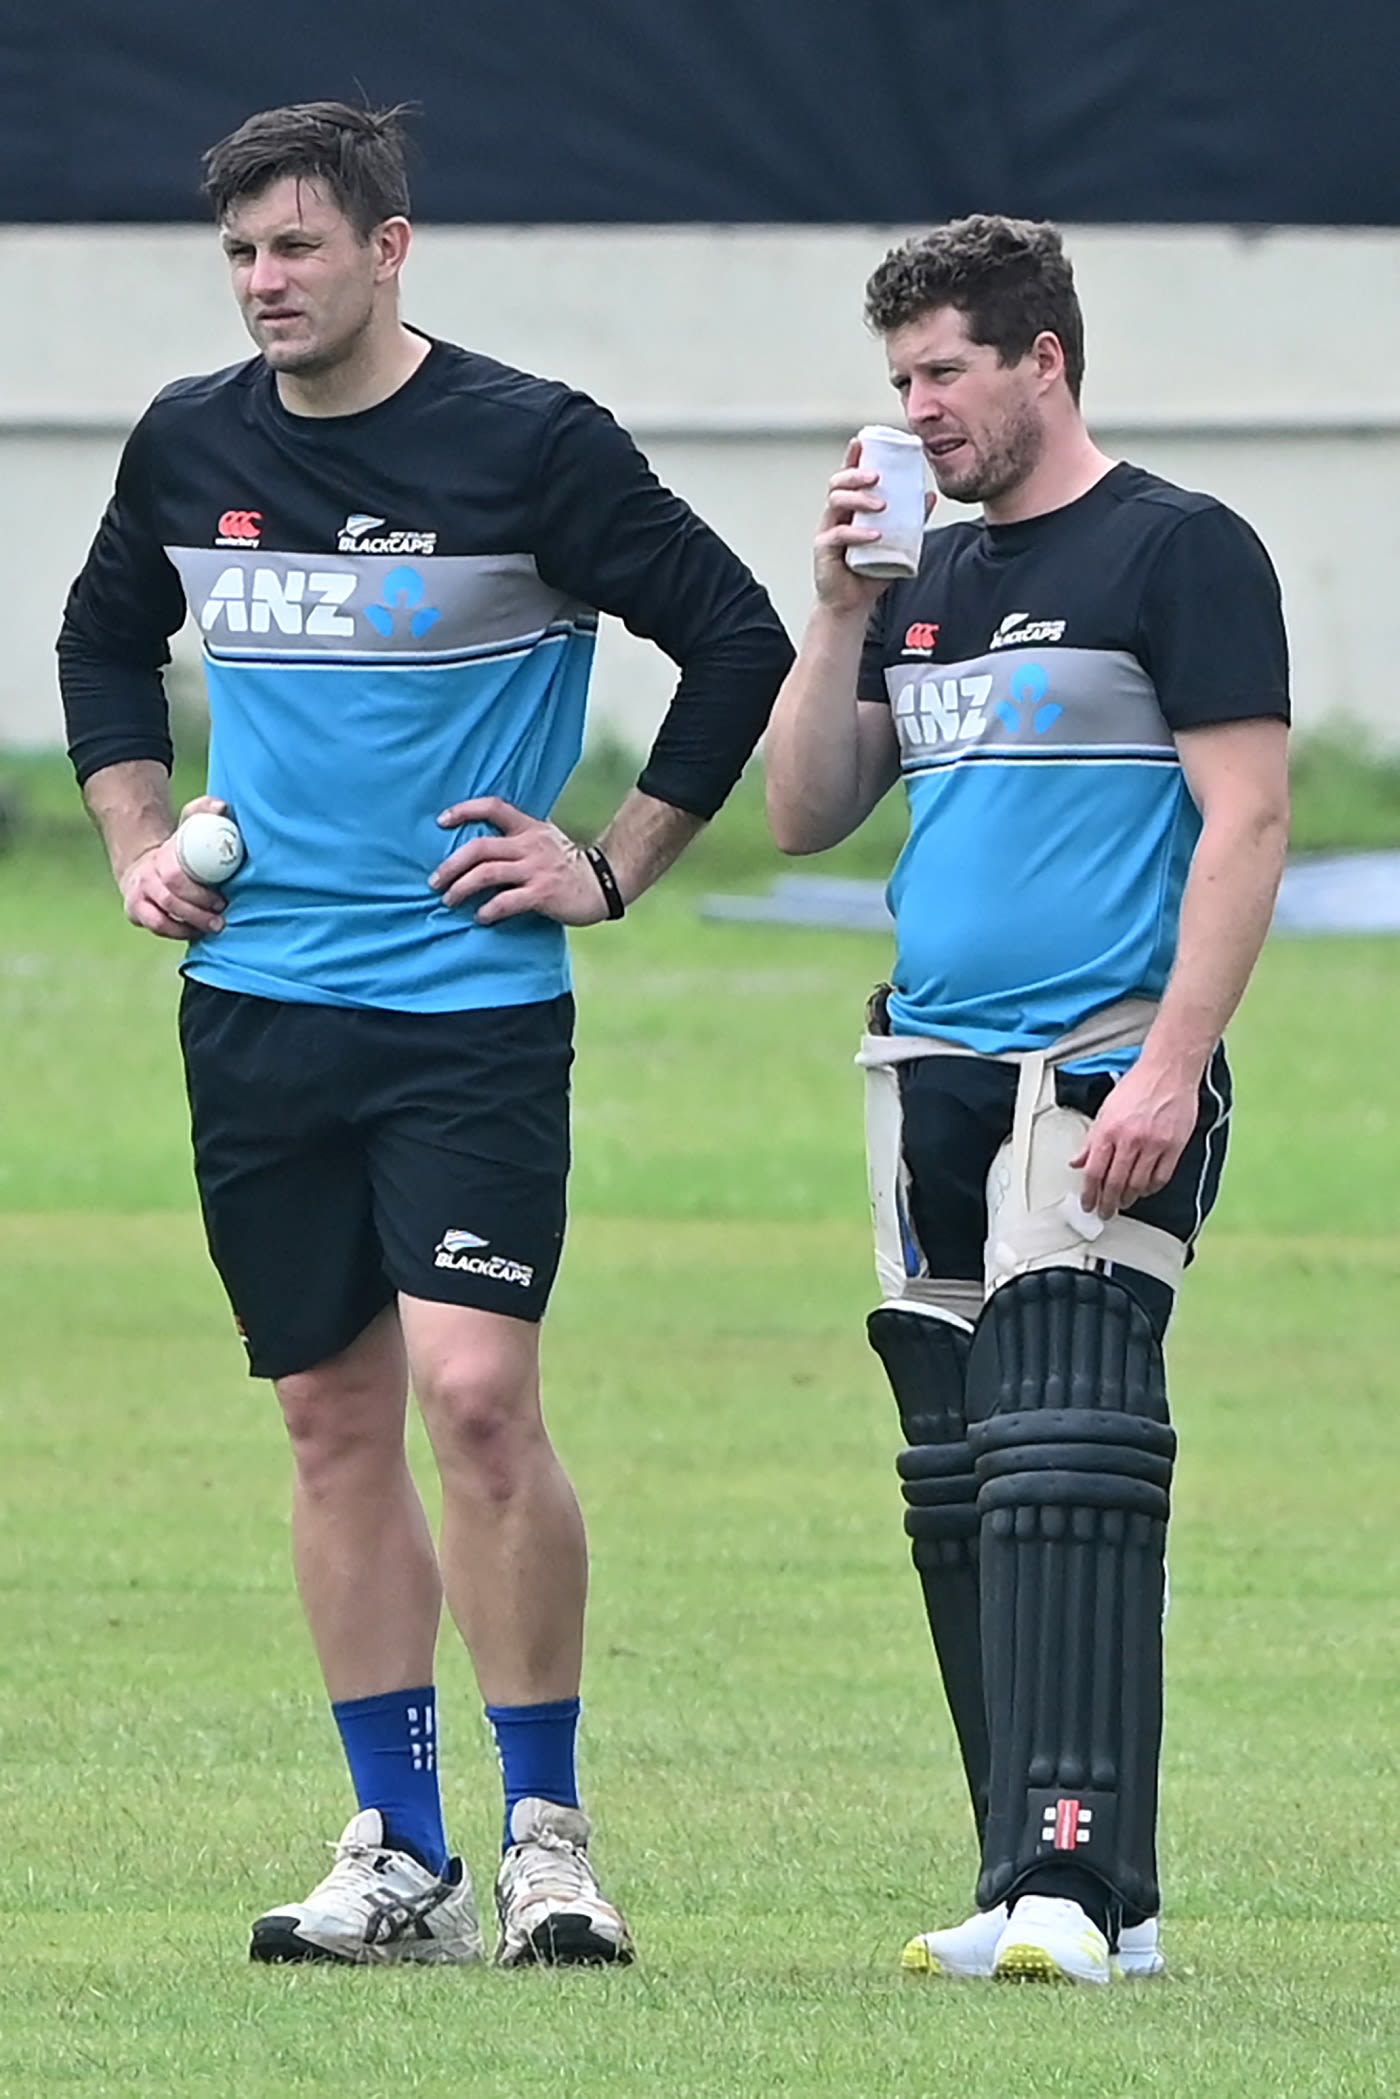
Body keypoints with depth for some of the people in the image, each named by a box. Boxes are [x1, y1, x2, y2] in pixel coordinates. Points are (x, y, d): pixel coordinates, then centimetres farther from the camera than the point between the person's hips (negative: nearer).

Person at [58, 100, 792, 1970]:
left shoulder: (530, 445, -7)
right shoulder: (189, 449, 7)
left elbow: (741, 645, -2)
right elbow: (104, 645, 27)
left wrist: (613, 872, -3)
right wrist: (140, 845, 14)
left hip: (471, 1003, -5)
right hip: (256, 1007, 5)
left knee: (475, 1392, -16)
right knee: (336, 1421, 6)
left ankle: (545, 1830, -4)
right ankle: (401, 1858, 11)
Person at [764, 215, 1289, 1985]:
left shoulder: (1180, 553, -3)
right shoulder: (929, 581, 19)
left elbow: (1245, 821, -9)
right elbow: (803, 815, 18)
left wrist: (1171, 1064, -18)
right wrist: (842, 613, 5)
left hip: (1100, 1067, -8)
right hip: (930, 1074, 8)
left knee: (1062, 1466, -17)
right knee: (960, 1491, 5)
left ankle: (1078, 1883, -23)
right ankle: (1038, 1891, 9)